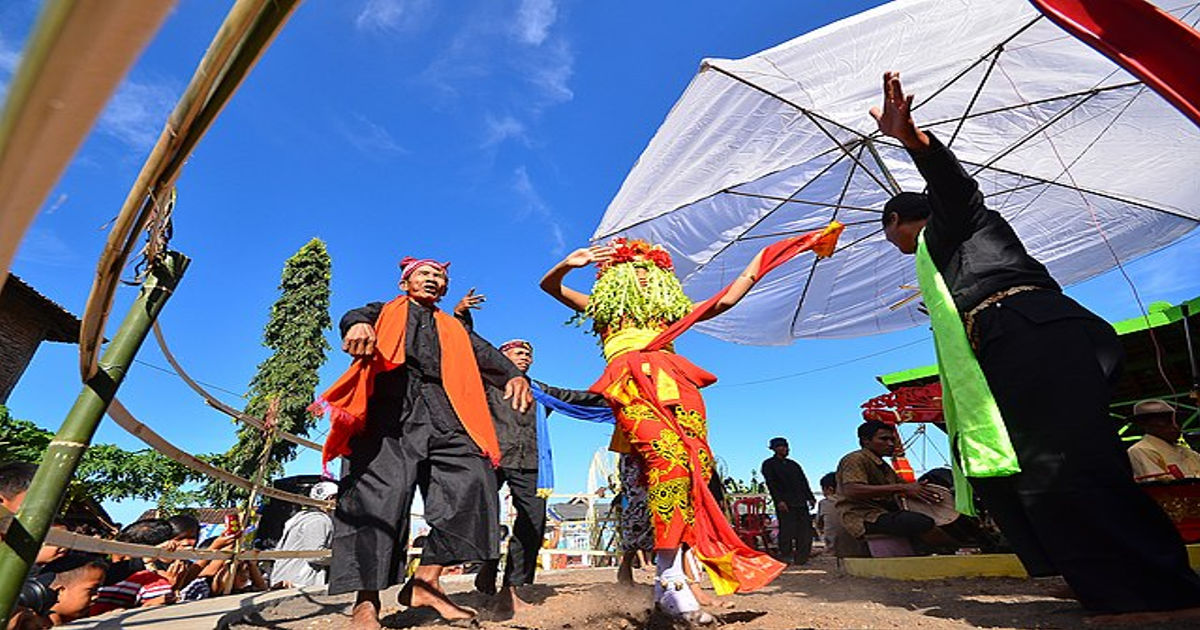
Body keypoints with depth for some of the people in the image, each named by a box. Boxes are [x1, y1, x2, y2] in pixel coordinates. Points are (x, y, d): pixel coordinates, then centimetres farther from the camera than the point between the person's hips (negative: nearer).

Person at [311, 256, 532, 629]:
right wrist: (359, 325, -26)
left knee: (470, 478, -17)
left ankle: (425, 583, -9)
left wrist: (514, 375, -9)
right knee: (381, 490, -17)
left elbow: (483, 353, 14)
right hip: (389, 404, -2)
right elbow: (354, 317, 2)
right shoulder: (386, 312, 25)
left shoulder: (453, 329, 31)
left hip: (439, 412, 3)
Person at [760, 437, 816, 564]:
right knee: (786, 530, -6)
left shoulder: (793, 464, 23)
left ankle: (801, 558, 9)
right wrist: (779, 500, -16)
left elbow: (804, 482, 21)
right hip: (784, 504, -6)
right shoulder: (769, 464, 3)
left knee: (805, 530, 2)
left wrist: (810, 497, 9)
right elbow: (771, 484, -6)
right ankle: (785, 556, 4)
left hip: (801, 502, 6)